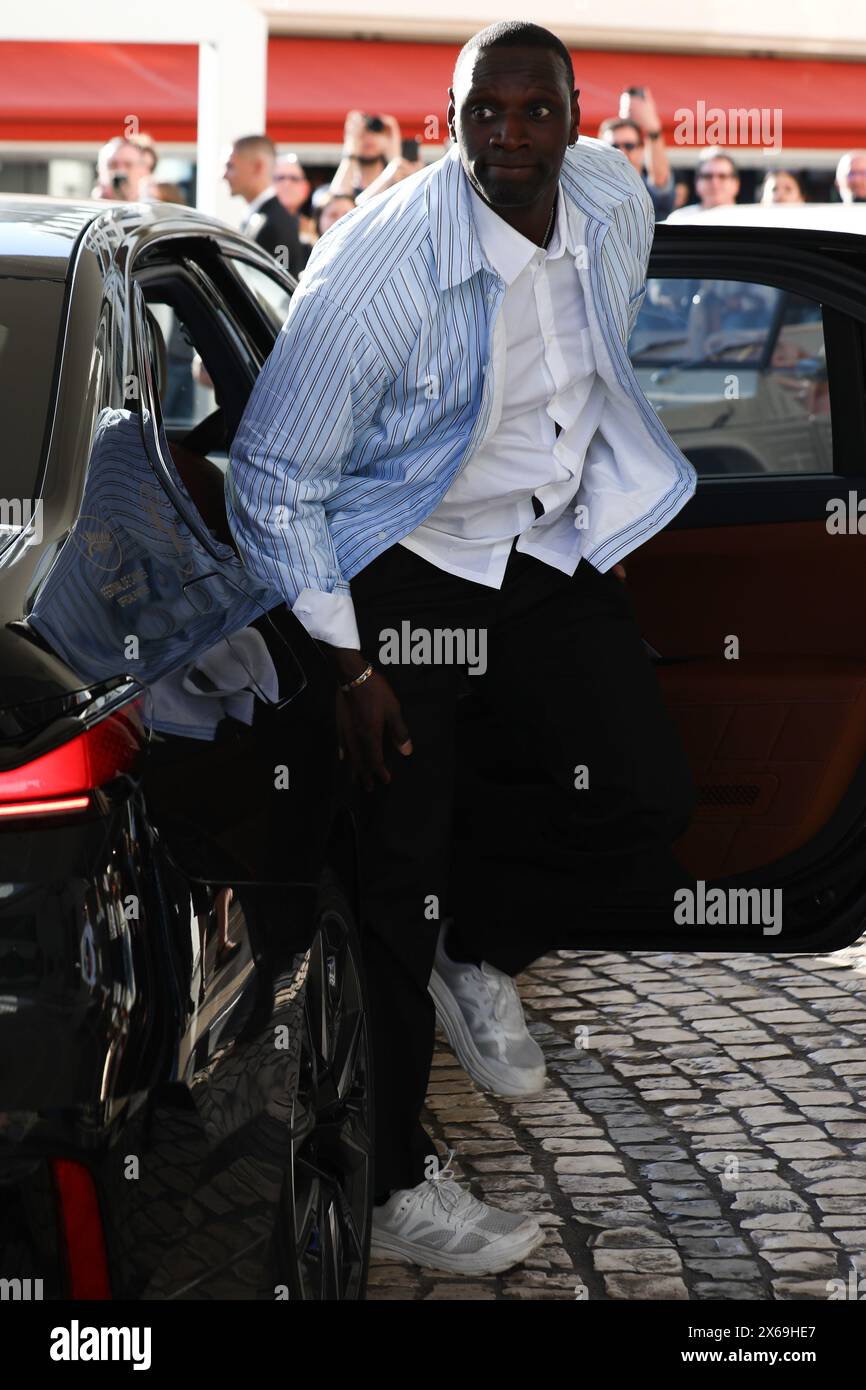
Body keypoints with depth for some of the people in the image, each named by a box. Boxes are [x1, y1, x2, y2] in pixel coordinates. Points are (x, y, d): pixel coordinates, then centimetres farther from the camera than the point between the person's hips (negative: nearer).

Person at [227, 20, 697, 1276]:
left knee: (646, 797, -6)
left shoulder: (618, 208, -6)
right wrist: (350, 661, -17)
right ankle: (388, 1185, 11)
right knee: (400, 874, -4)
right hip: (405, 571, -6)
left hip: (555, 549, 6)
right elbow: (271, 481, -18)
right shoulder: (382, 267, -25)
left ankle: (480, 951, 24)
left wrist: (607, 536, 19)